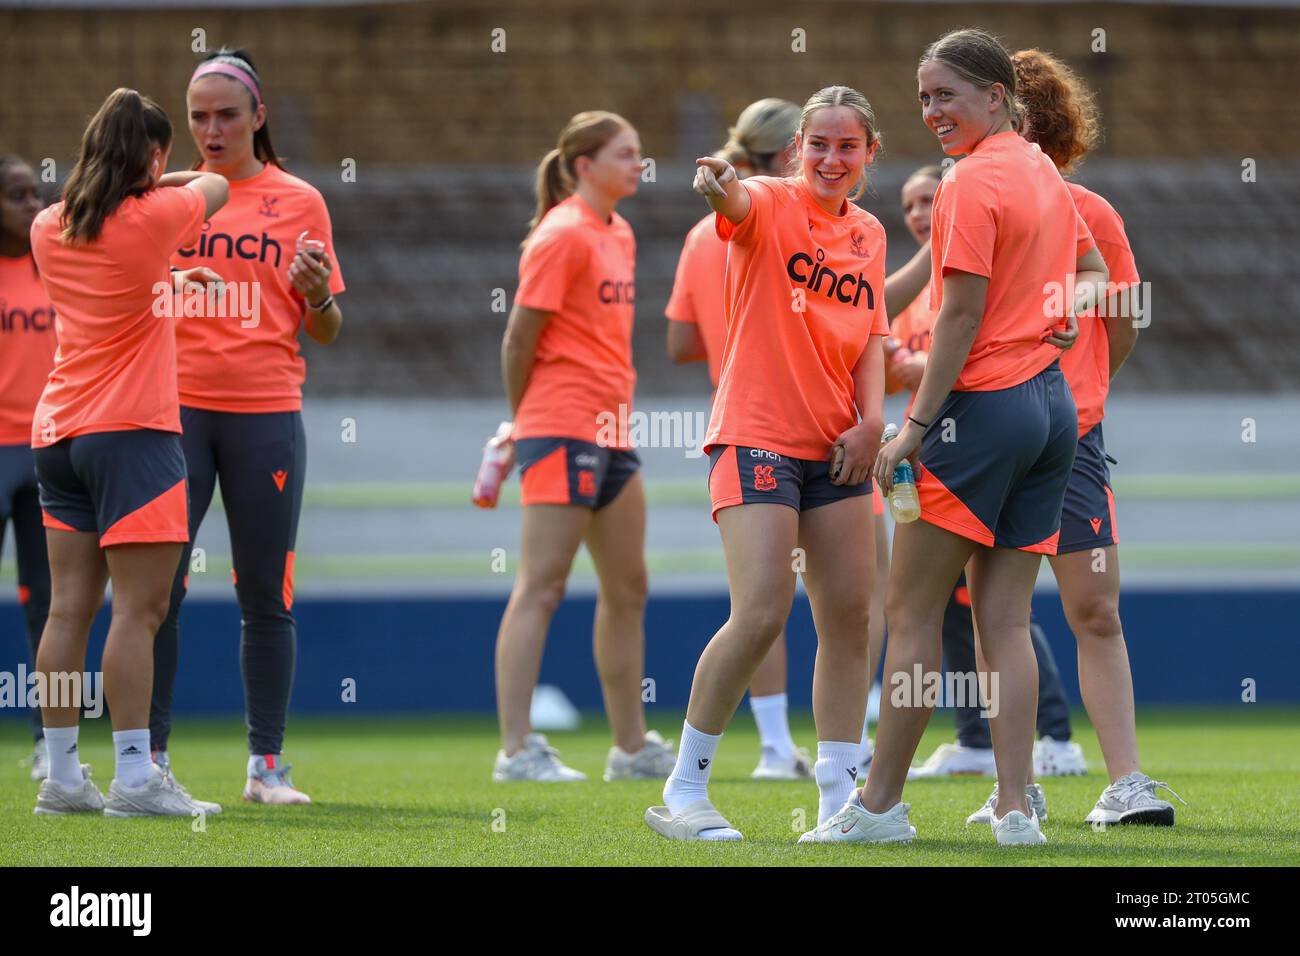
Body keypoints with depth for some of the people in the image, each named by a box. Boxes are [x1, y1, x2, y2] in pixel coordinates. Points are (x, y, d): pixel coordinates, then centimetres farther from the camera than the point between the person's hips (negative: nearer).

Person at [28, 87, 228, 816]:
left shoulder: (50, 229, 7)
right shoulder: (152, 219, -9)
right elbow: (217, 187, 12)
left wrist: (142, 183, 26)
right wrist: (165, 182, 29)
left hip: (58, 433, 7)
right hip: (131, 432, -7)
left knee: (71, 607, 6)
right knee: (139, 609, -8)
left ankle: (62, 777, 6)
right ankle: (135, 779, -12)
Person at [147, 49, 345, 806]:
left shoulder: (300, 203, 7)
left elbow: (327, 329, 9)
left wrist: (318, 296, -13)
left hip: (267, 412, 0)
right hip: (177, 403, 0)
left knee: (266, 595, 1)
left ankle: (268, 765, 6)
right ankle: (152, 756, 1)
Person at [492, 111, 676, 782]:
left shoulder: (618, 235, 16)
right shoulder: (563, 235, -11)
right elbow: (519, 337, -11)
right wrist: (525, 423, -2)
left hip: (609, 432, 9)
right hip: (562, 429, -9)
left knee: (627, 588, 13)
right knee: (541, 588, -9)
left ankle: (632, 746, 21)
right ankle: (516, 749, -11)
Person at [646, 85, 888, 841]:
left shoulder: (869, 233, 12)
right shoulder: (772, 205, -6)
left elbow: (870, 340, 16)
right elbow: (739, 204, -30)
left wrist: (871, 417, -1)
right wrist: (721, 185, -54)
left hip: (835, 445, 7)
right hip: (758, 435, -6)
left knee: (851, 615, 5)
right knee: (761, 613, -15)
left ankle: (841, 796, 13)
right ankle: (684, 792, -4)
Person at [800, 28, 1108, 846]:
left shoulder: (972, 183, -12)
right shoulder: (1044, 174, 14)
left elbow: (962, 315, -16)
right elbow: (1092, 269, 31)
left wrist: (915, 427, -14)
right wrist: (1069, 307, 11)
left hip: (982, 404, -8)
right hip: (1053, 403, 8)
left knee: (913, 612, -1)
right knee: (1005, 619, 7)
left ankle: (881, 804, 3)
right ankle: (1017, 809, 1)